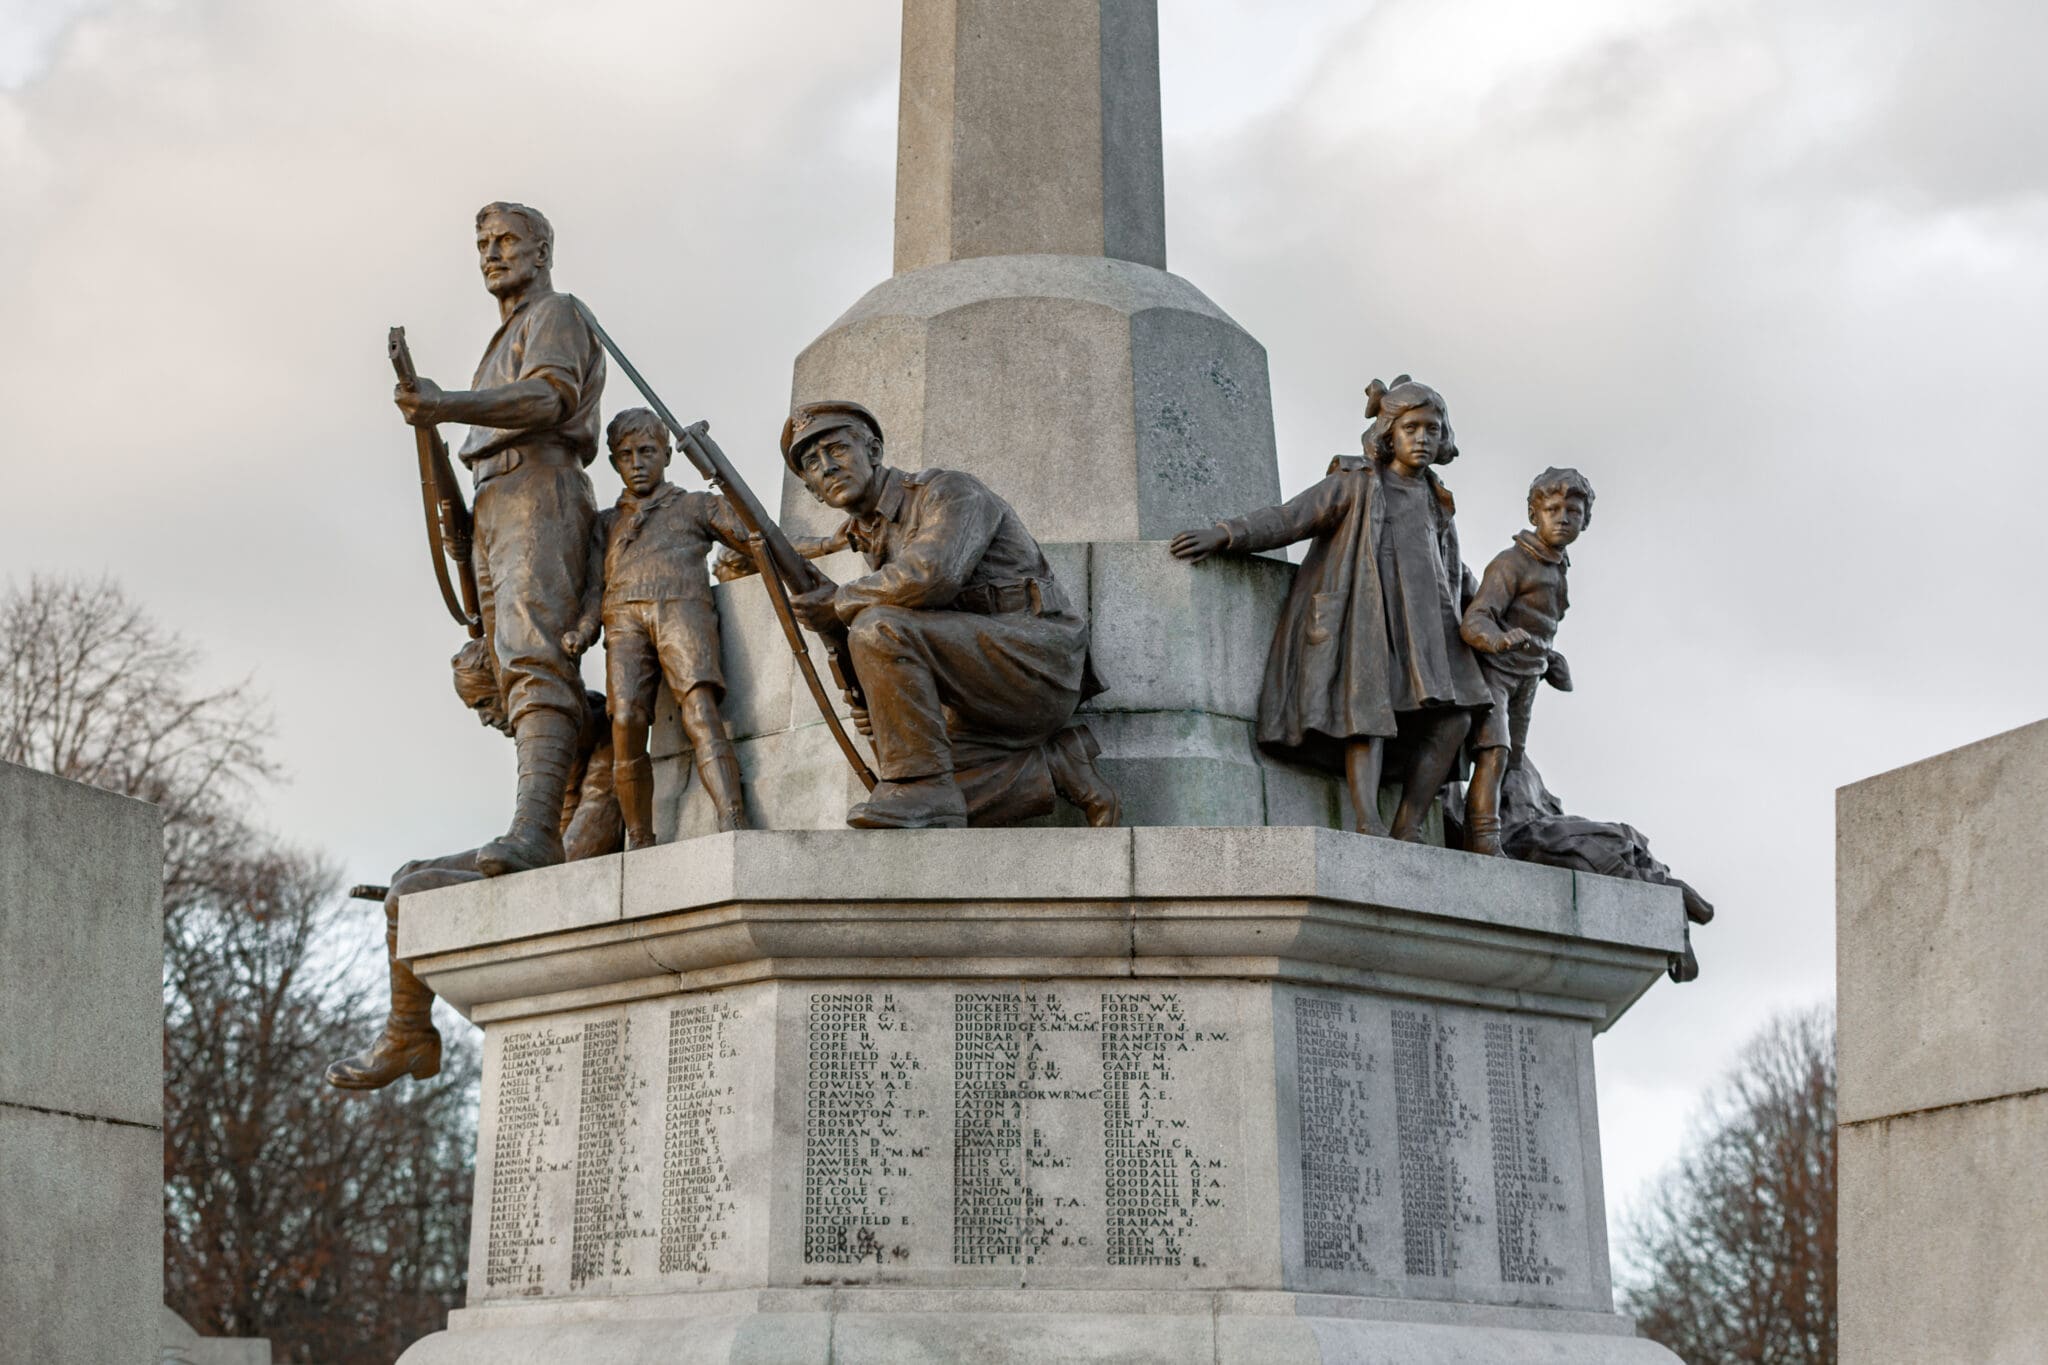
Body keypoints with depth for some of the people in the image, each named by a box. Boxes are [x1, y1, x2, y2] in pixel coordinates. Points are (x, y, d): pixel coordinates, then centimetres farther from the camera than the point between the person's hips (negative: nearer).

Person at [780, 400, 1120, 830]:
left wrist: (839, 602, -12)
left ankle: (922, 792, -25)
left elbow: (929, 576, -27)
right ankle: (1056, 767, -2)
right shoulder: (872, 541, 20)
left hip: (1040, 660, -9)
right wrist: (885, 700, 4)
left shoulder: (948, 491, -6)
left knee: (879, 629, -27)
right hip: (988, 705, 9)